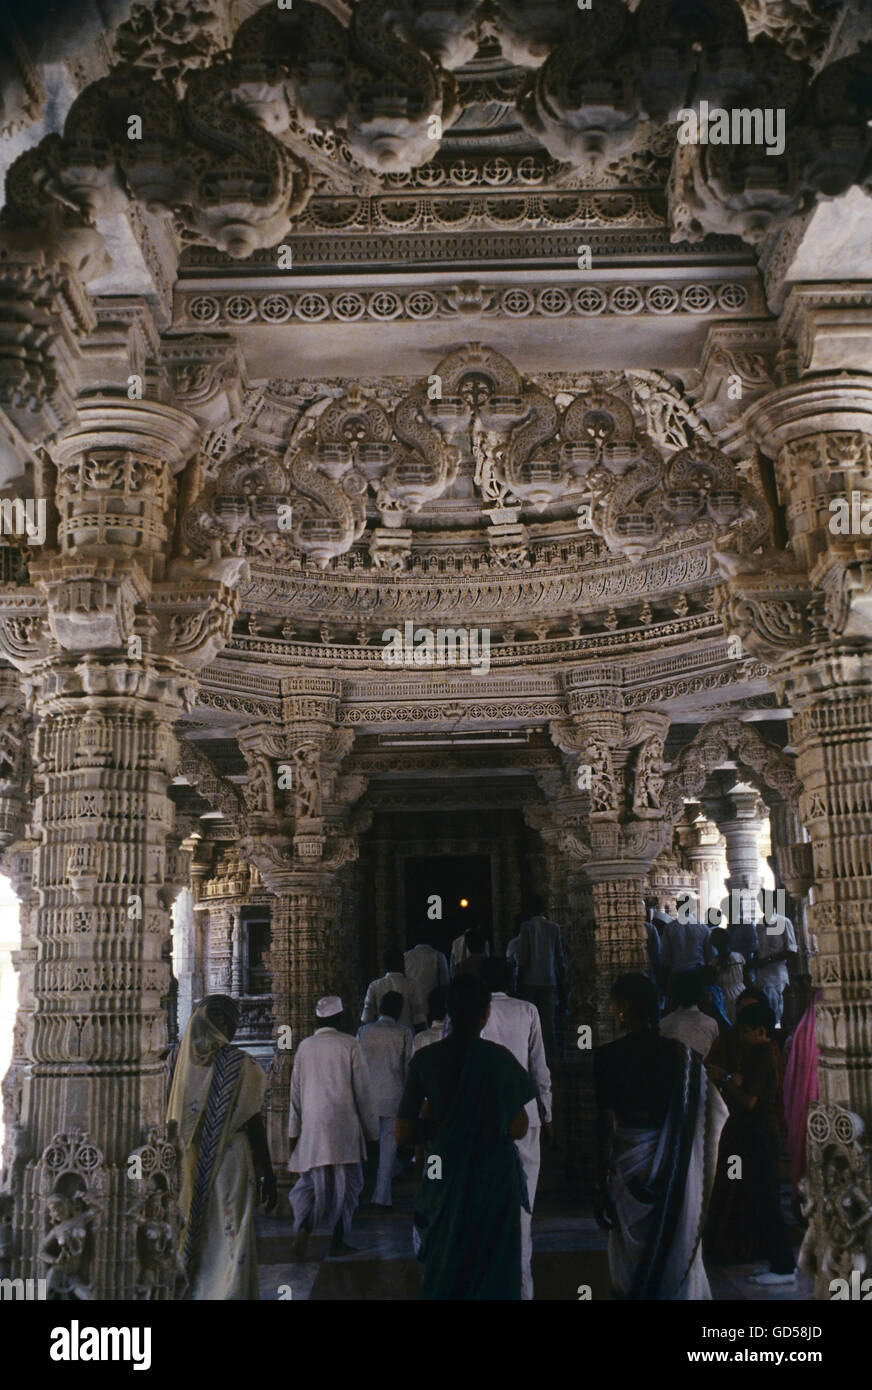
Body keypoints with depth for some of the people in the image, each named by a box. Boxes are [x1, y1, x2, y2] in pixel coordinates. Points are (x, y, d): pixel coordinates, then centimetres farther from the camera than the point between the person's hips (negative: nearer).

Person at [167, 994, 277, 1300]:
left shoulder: (184, 1061, 0)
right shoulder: (238, 1063, -13)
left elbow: (175, 1120, 6)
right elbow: (253, 1124, -11)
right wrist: (267, 1173, -5)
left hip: (193, 1168, 5)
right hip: (231, 1161, -5)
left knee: (196, 1236, 17)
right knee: (231, 1239, 3)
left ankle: (195, 1291, 25)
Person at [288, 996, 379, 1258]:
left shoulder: (305, 1047, 4)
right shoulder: (349, 1046, -6)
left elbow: (296, 1091, 7)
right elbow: (363, 1092, -3)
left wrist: (294, 1131, 14)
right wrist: (371, 1130, 5)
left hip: (311, 1127, 3)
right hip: (344, 1127, -3)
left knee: (311, 1181, 9)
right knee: (345, 1183, 8)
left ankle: (303, 1229, -13)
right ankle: (338, 1240, 10)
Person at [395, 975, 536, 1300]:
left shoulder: (425, 1059, -3)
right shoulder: (498, 1058, -9)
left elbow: (403, 1135, -1)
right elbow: (518, 1129, -7)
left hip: (443, 1181, 2)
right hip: (492, 1183, -2)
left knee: (442, 1275, 15)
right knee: (491, 1274, 9)